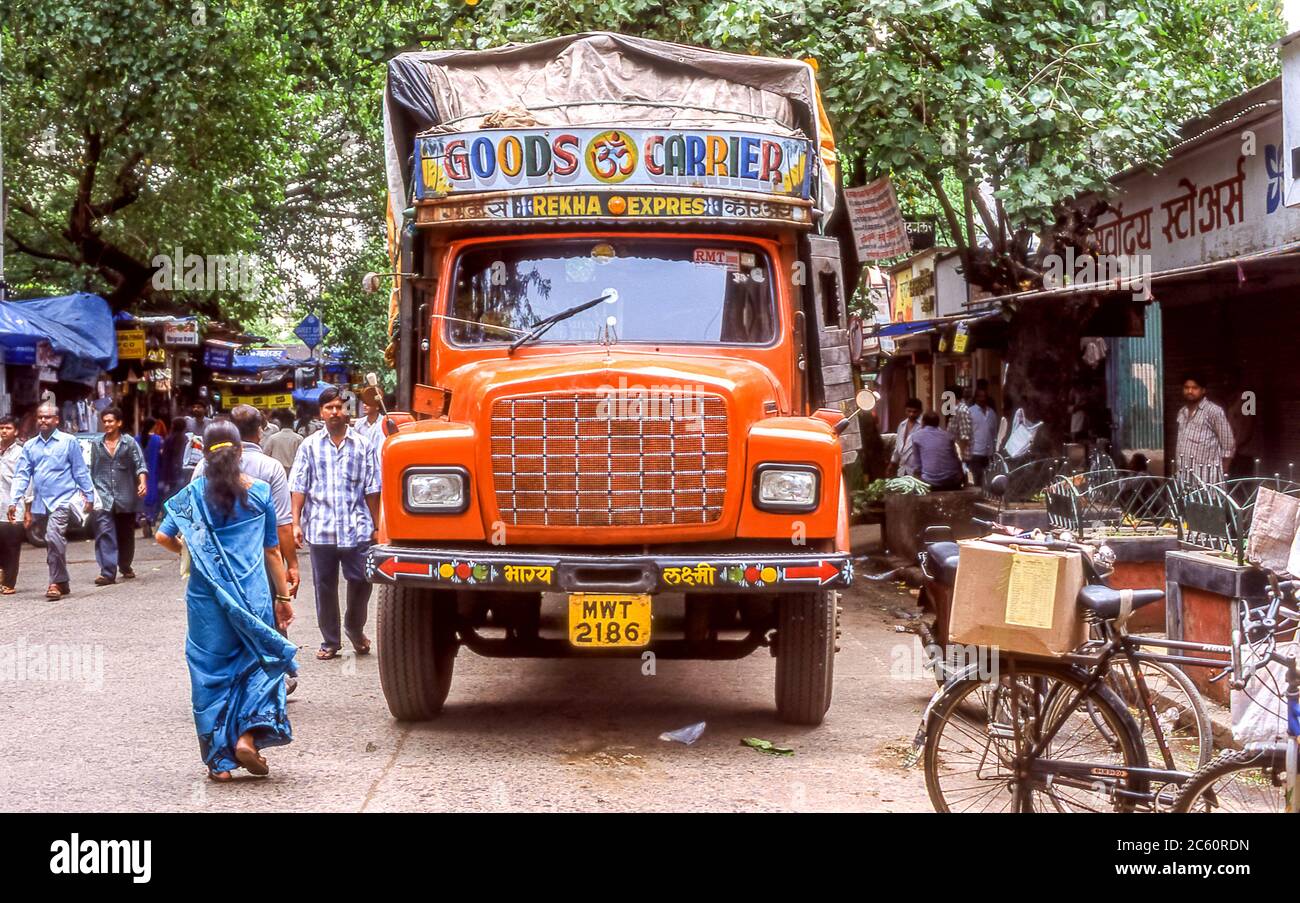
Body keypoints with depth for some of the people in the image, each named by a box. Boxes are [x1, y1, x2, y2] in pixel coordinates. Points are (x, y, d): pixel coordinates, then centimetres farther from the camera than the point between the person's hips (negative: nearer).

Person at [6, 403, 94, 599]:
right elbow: (21, 475, 7)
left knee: (53, 536, -22)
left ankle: (56, 583, -17)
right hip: (42, 502, 5)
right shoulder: (30, 446, 10)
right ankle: (62, 583, 23)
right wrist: (13, 502, -2)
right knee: (54, 541, 12)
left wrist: (89, 496, 0)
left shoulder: (69, 441, -1)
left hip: (63, 498, -5)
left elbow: (81, 471, 1)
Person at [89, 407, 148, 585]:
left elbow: (140, 464, -3)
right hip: (104, 496, 0)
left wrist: (142, 482, -18)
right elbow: (92, 470, 15)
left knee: (126, 534, 12)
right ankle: (107, 572, -19)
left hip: (125, 496, 0)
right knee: (104, 533, -13)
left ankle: (125, 567, 32)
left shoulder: (129, 442, 2)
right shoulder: (97, 444, 9)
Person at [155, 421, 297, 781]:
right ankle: (248, 734, -7)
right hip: (253, 595, 0)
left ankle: (219, 759, 10)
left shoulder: (193, 494, 0)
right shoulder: (260, 493, 2)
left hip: (206, 597, 1)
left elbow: (163, 537, -2)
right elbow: (272, 551, 5)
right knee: (258, 661, 13)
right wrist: (284, 596, 11)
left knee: (211, 670, 8)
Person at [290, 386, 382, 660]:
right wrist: (296, 523, -3)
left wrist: (376, 527, 5)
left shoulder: (363, 445, 5)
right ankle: (330, 641, 19)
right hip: (320, 529, 0)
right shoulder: (310, 446, 5)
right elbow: (299, 487, 4)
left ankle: (355, 629, 27)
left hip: (357, 529, 0)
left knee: (361, 581, 1)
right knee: (324, 586, 7)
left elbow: (372, 490, 7)